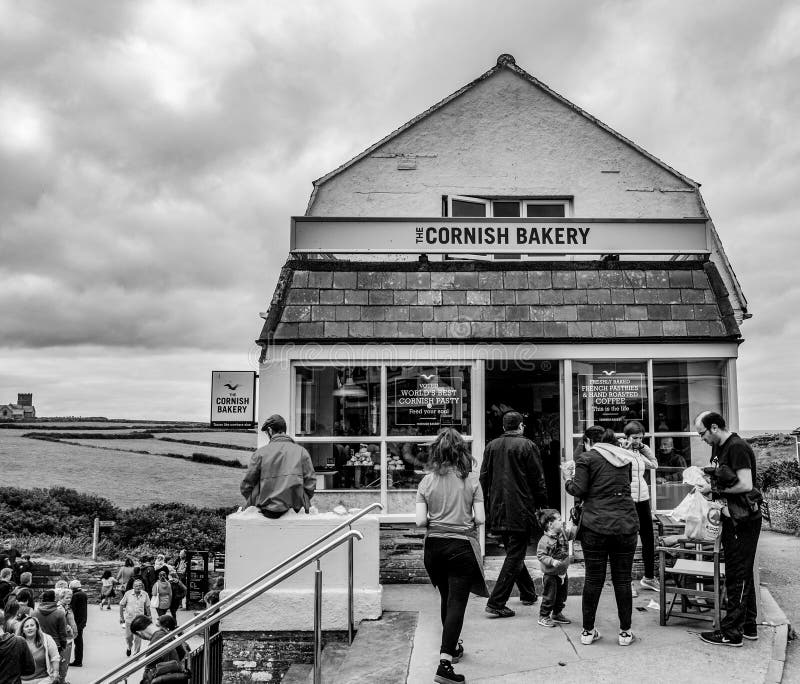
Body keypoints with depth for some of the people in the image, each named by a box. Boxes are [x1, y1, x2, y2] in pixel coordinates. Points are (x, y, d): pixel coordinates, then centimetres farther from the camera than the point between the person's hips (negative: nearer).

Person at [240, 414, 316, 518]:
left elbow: (246, 486, 1)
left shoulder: (260, 453, 0)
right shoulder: (301, 451, 3)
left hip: (268, 510, -1)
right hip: (296, 509, 1)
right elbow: (310, 484, 0)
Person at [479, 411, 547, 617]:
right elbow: (537, 479, -8)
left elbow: (484, 478, 10)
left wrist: (488, 505, 17)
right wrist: (541, 504, 5)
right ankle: (496, 603, -7)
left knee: (514, 553, 20)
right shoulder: (527, 446, -8)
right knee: (515, 556, -2)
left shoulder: (491, 446, 7)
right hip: (520, 511, -6)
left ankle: (528, 593, 34)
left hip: (498, 512, 6)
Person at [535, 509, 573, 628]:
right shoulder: (545, 540, -22)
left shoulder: (563, 534, 1)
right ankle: (543, 617, 13)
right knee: (549, 596, -1)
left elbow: (572, 533, 17)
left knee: (562, 596, 17)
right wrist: (552, 561, -31)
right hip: (550, 574, -8)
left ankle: (557, 614, 33)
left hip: (563, 572, 8)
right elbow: (540, 555, -21)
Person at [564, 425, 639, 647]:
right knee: (622, 579, 9)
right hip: (626, 524, 3)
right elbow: (624, 487, 17)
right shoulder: (624, 458, 13)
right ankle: (625, 632, 14)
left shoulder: (586, 458, -1)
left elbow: (579, 491, -8)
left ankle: (588, 631, 13)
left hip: (595, 526, -3)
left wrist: (568, 479, 10)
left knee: (593, 579, 5)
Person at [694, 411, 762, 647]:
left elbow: (745, 485, -24)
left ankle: (731, 632, 3)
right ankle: (748, 627, 27)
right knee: (743, 575, 17)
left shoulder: (737, 448, -18)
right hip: (732, 519, 10)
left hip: (744, 521, -10)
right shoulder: (718, 448, 12)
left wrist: (715, 489, -15)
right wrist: (705, 482, 2)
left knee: (737, 576, -3)